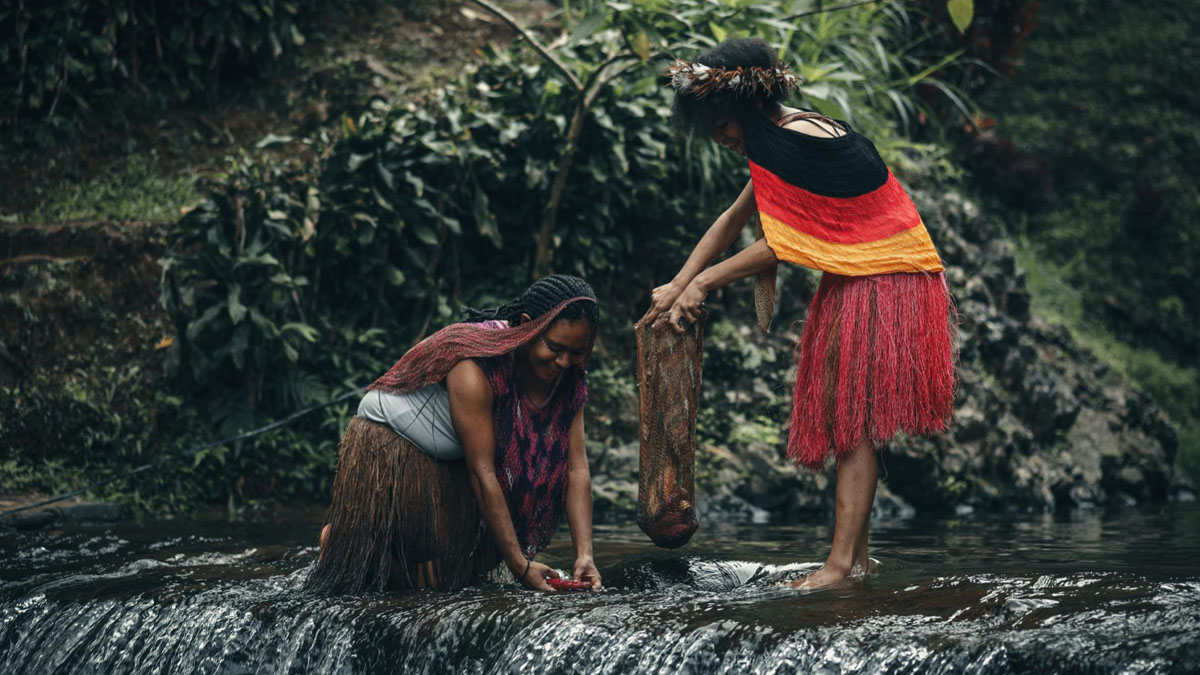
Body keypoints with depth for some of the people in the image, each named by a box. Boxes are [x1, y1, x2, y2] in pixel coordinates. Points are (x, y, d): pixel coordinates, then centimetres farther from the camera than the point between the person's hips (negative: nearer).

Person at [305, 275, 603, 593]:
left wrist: (584, 554, -26)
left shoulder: (569, 378, -14)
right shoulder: (475, 366, -36)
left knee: (458, 573, 7)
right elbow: (482, 472, -34)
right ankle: (336, 539, 19)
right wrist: (520, 565, -33)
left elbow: (576, 467, -14)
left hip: (451, 465, 7)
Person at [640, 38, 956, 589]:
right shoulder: (783, 139, 13)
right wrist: (679, 285, 9)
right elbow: (734, 219, 16)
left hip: (882, 286, -10)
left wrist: (704, 281, -8)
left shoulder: (795, 142, -19)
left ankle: (841, 563, -13)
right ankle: (855, 557, 12)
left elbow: (783, 245, -16)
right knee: (845, 423, 8)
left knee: (853, 425, -12)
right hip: (852, 283, 10)